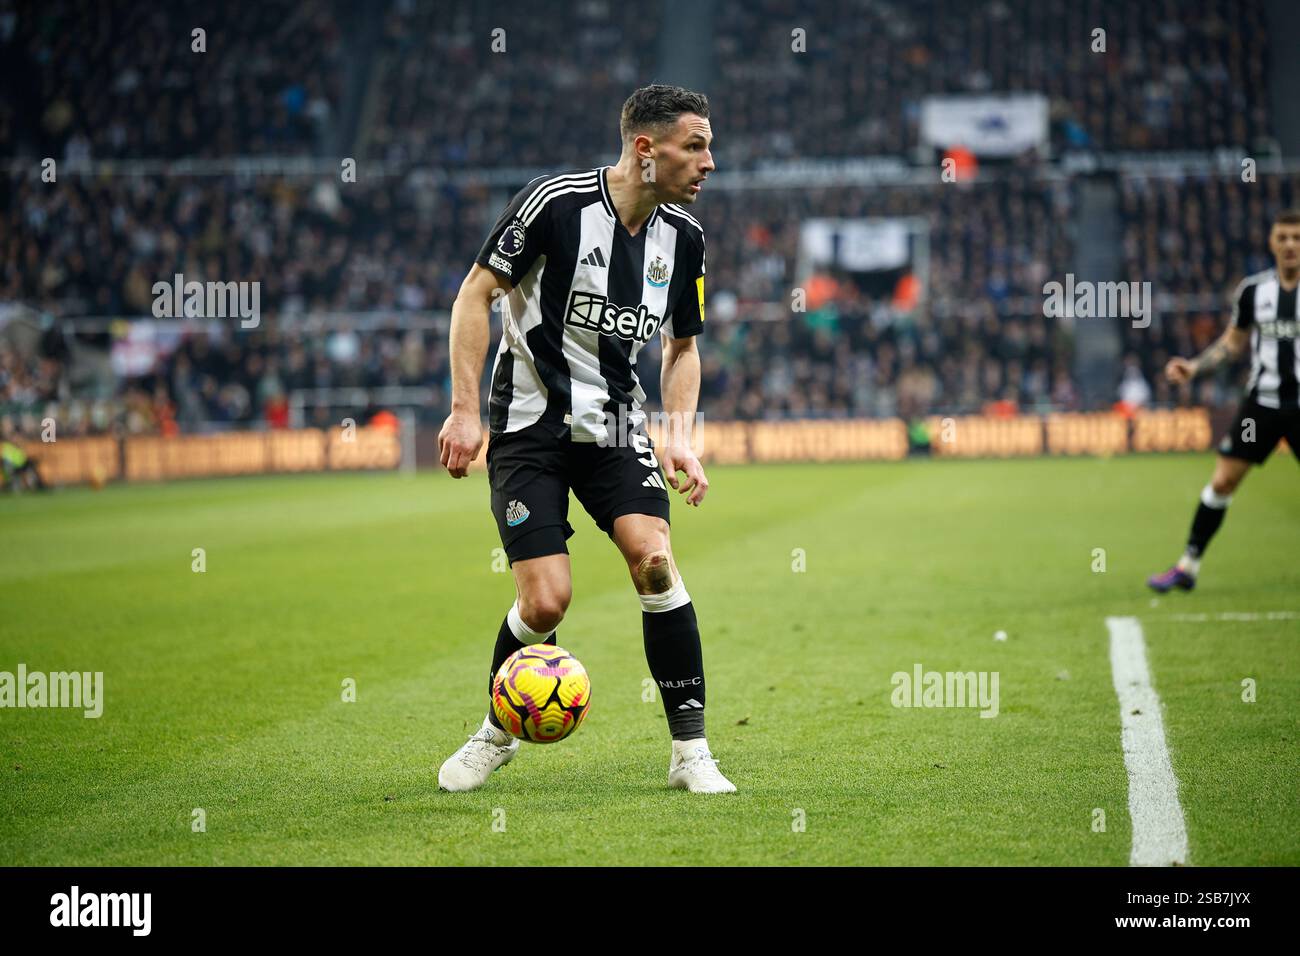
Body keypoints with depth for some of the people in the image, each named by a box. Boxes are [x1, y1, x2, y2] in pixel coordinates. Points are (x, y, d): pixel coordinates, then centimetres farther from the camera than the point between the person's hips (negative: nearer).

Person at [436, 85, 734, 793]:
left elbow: (683, 347, 15)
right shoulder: (556, 202, -15)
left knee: (653, 556, -20)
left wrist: (680, 438, 1)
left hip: (615, 424, 4)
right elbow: (476, 292, -9)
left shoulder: (683, 236, 2)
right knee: (547, 601, -13)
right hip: (528, 423, -4)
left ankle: (690, 752, -11)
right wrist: (464, 408, -14)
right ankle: (498, 733, 17)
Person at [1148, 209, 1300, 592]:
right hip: (1262, 401, 2)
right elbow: (1234, 341, 15)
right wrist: (1195, 366, 5)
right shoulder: (1252, 290, 2)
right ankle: (1188, 567, 6)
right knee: (1223, 480, -2)